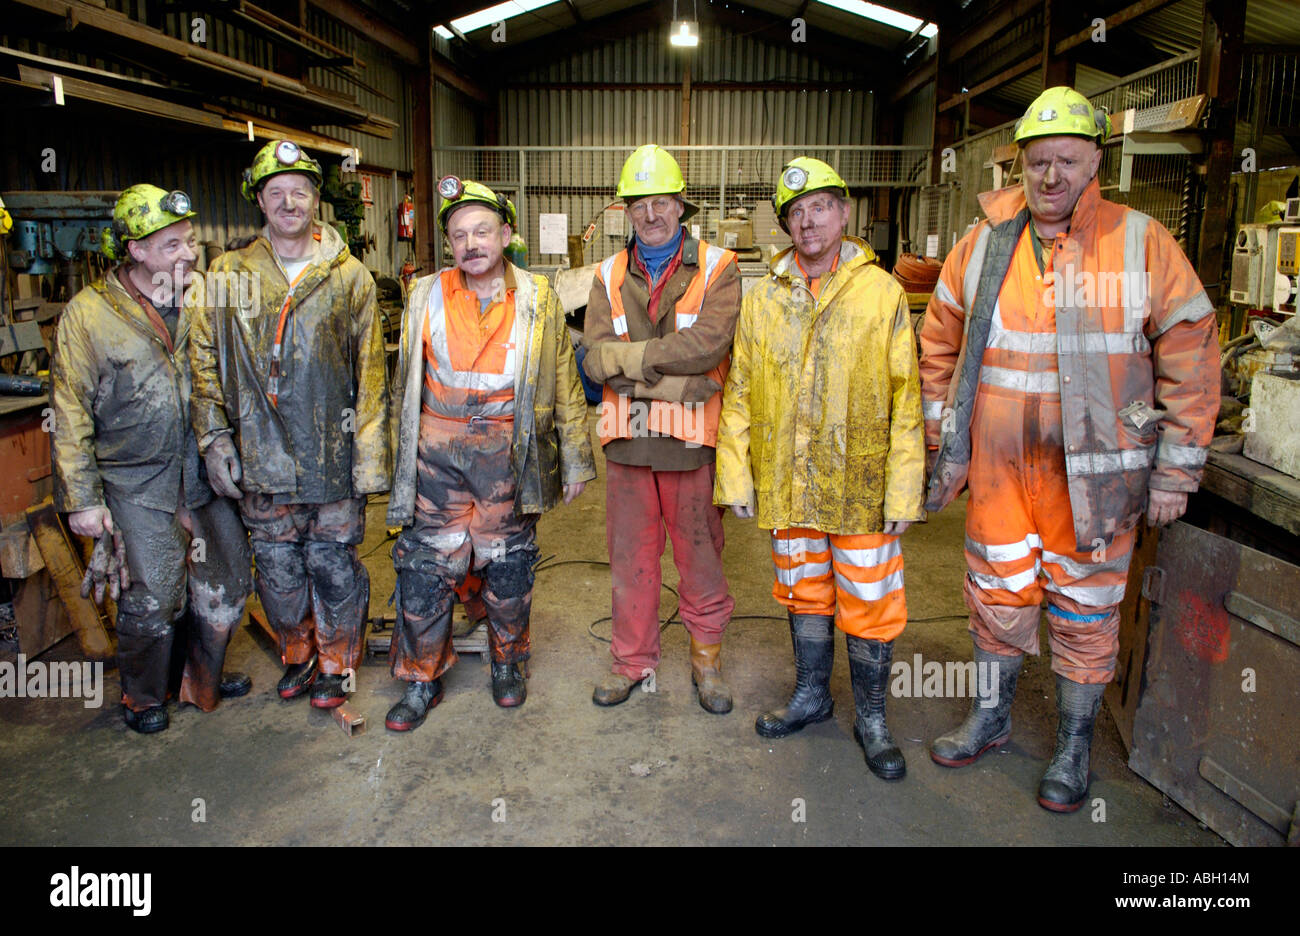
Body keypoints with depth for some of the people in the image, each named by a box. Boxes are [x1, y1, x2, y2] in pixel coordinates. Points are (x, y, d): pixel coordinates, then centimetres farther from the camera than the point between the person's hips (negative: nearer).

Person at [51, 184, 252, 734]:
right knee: (151, 600, 3)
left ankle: (205, 682, 36)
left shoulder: (201, 301, 6)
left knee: (227, 583, 12)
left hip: (204, 472, 4)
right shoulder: (89, 313, -6)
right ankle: (143, 698, 30)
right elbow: (71, 413, -5)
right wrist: (81, 497, -6)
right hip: (137, 484, -4)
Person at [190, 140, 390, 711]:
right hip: (261, 456, 2)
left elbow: (371, 371, -1)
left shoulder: (349, 277, 0)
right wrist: (214, 438, 0)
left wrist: (371, 453, -6)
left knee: (335, 566, 8)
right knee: (277, 568, 12)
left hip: (334, 455, -2)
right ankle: (297, 654, 36)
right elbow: (205, 362, 8)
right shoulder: (229, 274, 4)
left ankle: (335, 664, 28)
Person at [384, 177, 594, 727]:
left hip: (509, 454, -1)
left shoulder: (538, 300, 2)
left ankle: (507, 662, 34)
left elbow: (564, 385, 5)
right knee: (426, 565, 3)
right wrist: (399, 453, 10)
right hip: (437, 452, 1)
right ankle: (422, 681, 21)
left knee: (508, 565, 10)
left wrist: (575, 460, 4)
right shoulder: (426, 296, 5)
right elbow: (406, 382, 12)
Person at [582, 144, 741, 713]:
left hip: (690, 442, -2)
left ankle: (706, 660, 28)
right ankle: (631, 661, 30)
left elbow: (708, 345, -19)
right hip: (628, 441, 3)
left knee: (700, 558, 9)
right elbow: (595, 360, -7)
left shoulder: (717, 270, -1)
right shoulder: (610, 277, 8)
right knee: (630, 559, 13)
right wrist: (674, 381, -17)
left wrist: (628, 355, -17)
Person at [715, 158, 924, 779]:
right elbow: (739, 393, 7)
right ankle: (811, 695, 36)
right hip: (787, 482, 3)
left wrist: (904, 489, -9)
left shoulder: (881, 292, -3)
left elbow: (906, 396, -5)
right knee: (804, 593, 17)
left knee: (869, 602, 6)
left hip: (861, 482, -3)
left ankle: (871, 718, 25)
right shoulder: (763, 298, 5)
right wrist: (735, 474, 1)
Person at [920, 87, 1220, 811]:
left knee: (1085, 610, 10)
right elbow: (941, 346, 13)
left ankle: (1075, 748, 30)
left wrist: (1175, 471, -5)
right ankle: (991, 718, 38)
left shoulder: (1142, 244, -5)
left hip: (1093, 473, -2)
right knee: (997, 598, 15)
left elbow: (1191, 359, -3)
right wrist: (943, 443, 12)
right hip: (996, 467, 3)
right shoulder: (984, 245, 4)